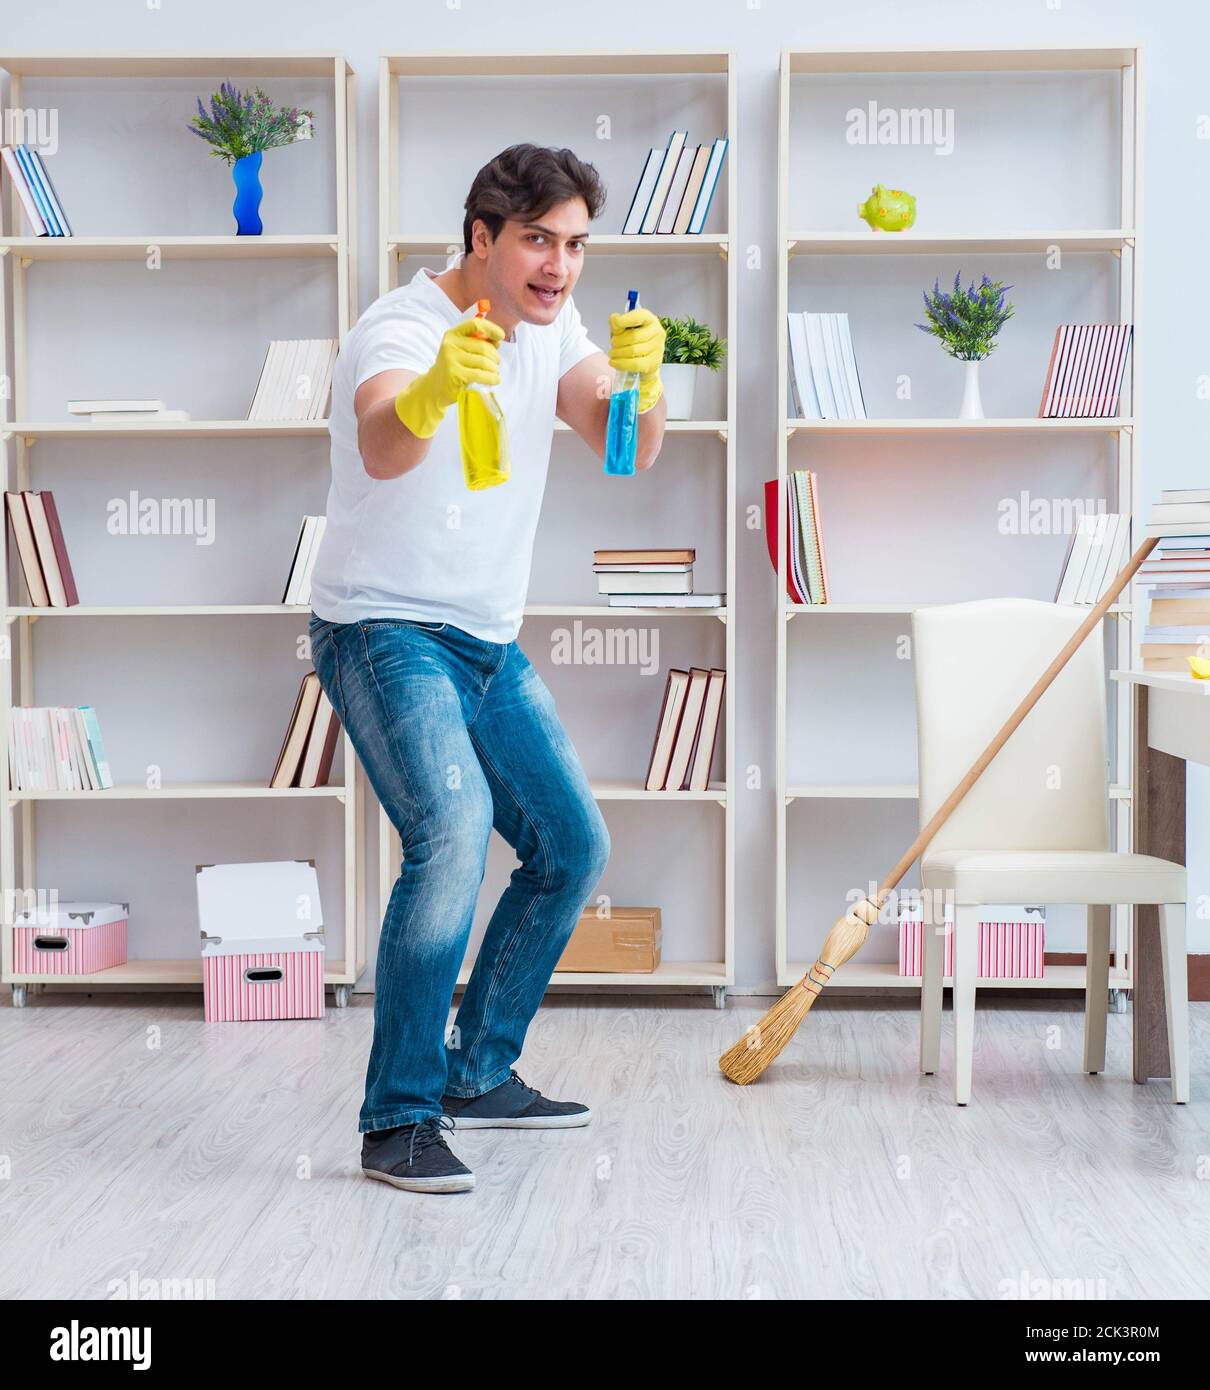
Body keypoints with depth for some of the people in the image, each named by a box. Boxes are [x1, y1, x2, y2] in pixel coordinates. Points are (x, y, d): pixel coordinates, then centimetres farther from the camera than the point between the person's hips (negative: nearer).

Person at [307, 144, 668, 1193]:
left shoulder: (550, 326, 5)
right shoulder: (402, 329, -19)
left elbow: (626, 448, -7)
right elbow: (383, 448, -41)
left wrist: (640, 378, -28)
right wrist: (436, 387, -64)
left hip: (490, 643, 8)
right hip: (385, 632, -8)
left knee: (573, 846, 9)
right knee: (454, 831, -28)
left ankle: (479, 1074, 23)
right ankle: (397, 1120, -19)